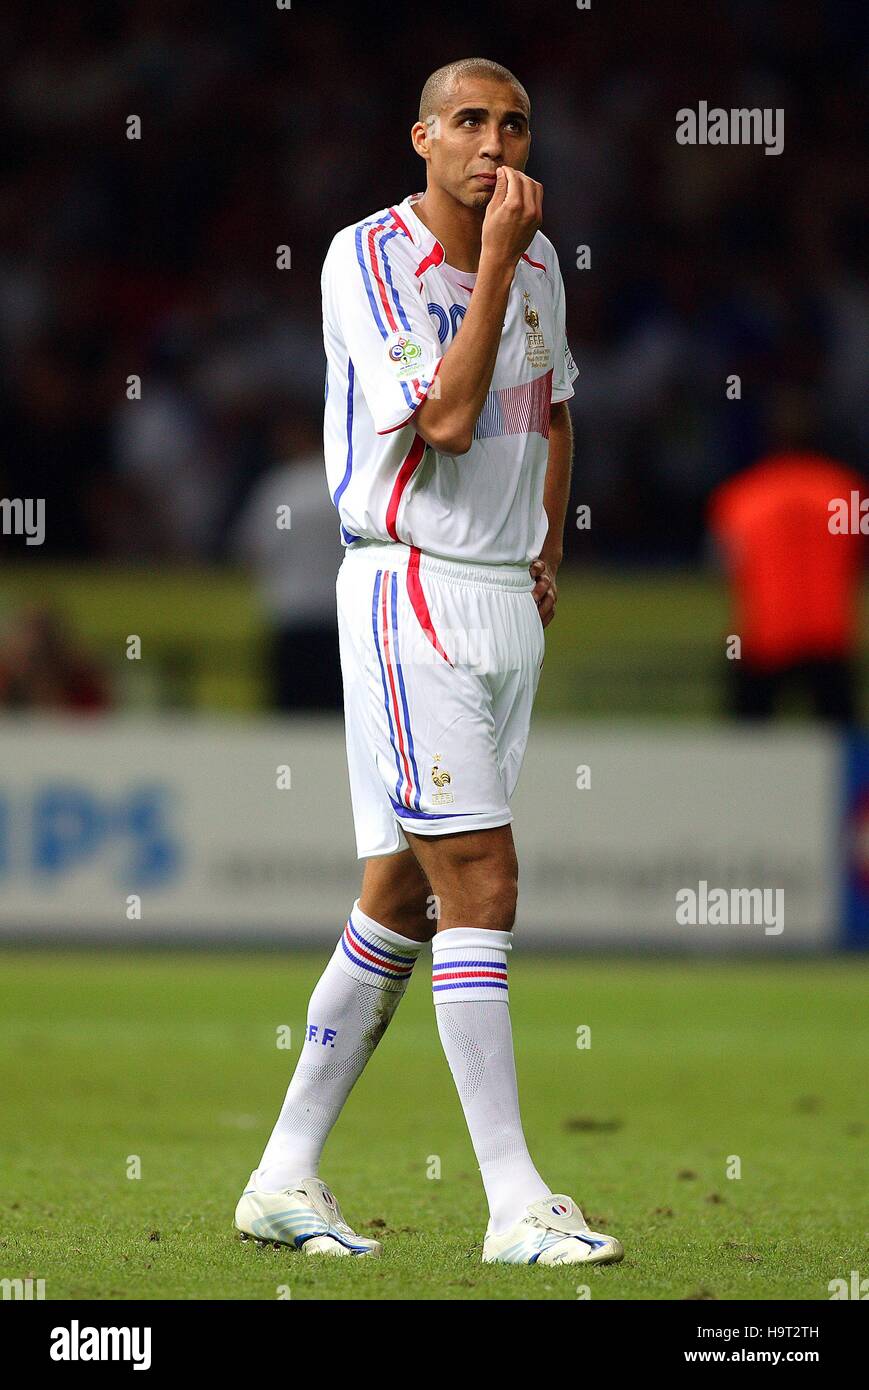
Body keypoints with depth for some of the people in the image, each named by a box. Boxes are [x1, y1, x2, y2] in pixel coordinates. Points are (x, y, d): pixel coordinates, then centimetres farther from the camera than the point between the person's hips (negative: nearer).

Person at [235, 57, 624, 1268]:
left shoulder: (538, 260, 12)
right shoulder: (368, 259, -10)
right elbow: (446, 417, -20)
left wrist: (547, 553, 16)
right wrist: (497, 260, -19)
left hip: (509, 600, 7)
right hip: (412, 590, -7)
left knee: (403, 894, 8)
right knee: (480, 881, -14)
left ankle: (286, 1178, 14)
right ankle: (517, 1206, -15)